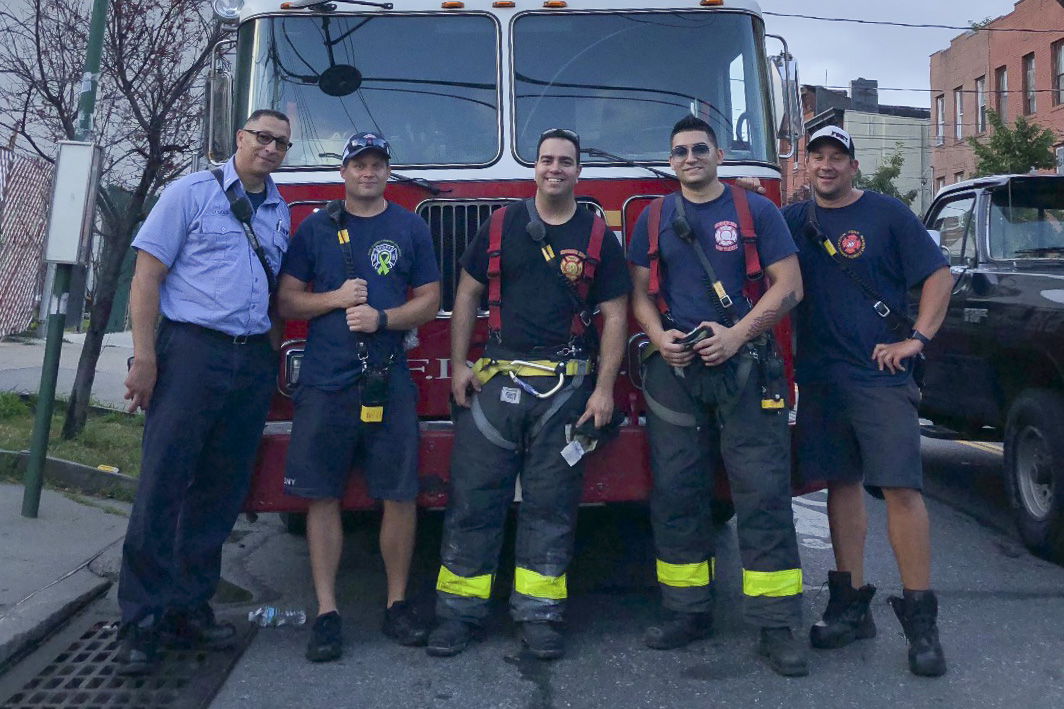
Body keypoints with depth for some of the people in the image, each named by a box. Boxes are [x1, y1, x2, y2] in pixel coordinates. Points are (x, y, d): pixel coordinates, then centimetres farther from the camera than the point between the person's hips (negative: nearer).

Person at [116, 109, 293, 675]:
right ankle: (141, 622, 4)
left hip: (254, 362, 5)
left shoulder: (281, 213, 16)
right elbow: (147, 274, -5)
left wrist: (271, 356, 8)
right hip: (192, 352, -5)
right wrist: (144, 356, -13)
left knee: (221, 491, 8)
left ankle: (188, 608, 19)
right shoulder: (193, 192, 1)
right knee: (162, 486, -5)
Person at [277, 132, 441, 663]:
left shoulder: (411, 228, 10)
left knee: (400, 495, 0)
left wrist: (382, 317, -10)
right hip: (324, 381, 0)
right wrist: (337, 298, -9)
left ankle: (397, 604, 16)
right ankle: (326, 612, 10)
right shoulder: (315, 228, 10)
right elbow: (287, 301, 8)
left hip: (389, 381, 0)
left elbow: (429, 300, 7)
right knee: (322, 496, 0)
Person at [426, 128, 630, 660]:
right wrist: (458, 365, 3)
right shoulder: (500, 225, 8)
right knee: (472, 496, 1)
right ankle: (459, 610, 10)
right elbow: (467, 295, 11)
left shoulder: (598, 236, 6)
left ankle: (539, 613, 15)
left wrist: (605, 389, -3)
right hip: (495, 378, 1)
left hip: (565, 387, 0)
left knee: (551, 504, 4)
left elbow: (614, 315, 4)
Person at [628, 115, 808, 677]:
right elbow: (640, 291, 14)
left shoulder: (756, 211, 5)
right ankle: (688, 611, 19)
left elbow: (788, 284, 0)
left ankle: (777, 625, 2)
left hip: (744, 365, -2)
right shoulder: (653, 219, 13)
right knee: (675, 493, 5)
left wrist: (738, 333, -13)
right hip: (673, 368, 3)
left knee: (763, 491, -5)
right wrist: (659, 337, -5)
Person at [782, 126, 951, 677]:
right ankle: (851, 606, 17)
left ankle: (919, 617, -1)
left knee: (900, 486, -8)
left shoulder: (886, 213, 2)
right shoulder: (793, 219, 12)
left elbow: (938, 274, 1)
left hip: (880, 374, -3)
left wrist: (917, 338, -8)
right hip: (819, 376, 4)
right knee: (840, 484, 8)